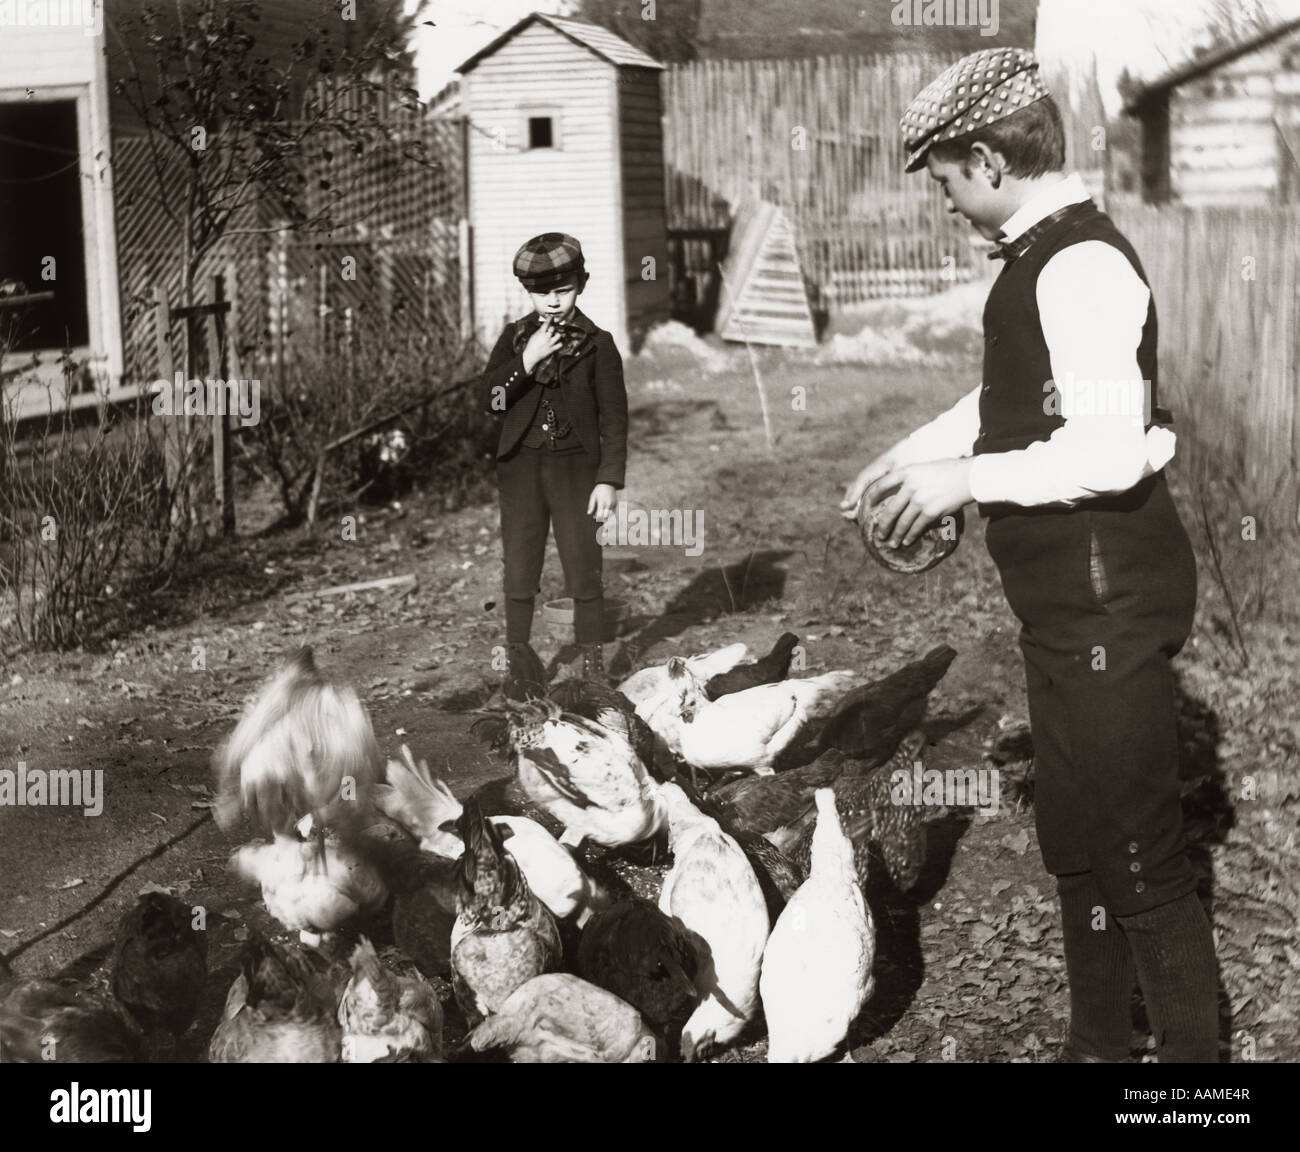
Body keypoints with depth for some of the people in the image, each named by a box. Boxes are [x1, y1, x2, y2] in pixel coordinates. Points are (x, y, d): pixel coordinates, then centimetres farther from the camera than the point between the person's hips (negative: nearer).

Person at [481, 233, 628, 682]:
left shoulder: (597, 345, -2)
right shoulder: (515, 337, 5)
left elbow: (614, 416, -1)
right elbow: (488, 399, -5)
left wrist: (609, 478, -7)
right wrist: (526, 362, -18)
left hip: (575, 466, -2)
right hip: (521, 464, 2)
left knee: (584, 568, 0)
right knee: (519, 569, 5)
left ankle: (593, 663, 12)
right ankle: (517, 663, 17)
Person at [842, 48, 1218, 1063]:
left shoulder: (1082, 266, -21)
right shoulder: (1041, 258, 9)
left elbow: (1111, 450, -30)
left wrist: (966, 480, -22)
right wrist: (912, 454, 20)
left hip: (1105, 599, -10)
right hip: (1071, 599, 10)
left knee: (1138, 858, 0)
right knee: (1075, 839, 22)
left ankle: (1193, 1049, 16)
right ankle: (1098, 1043, 38)